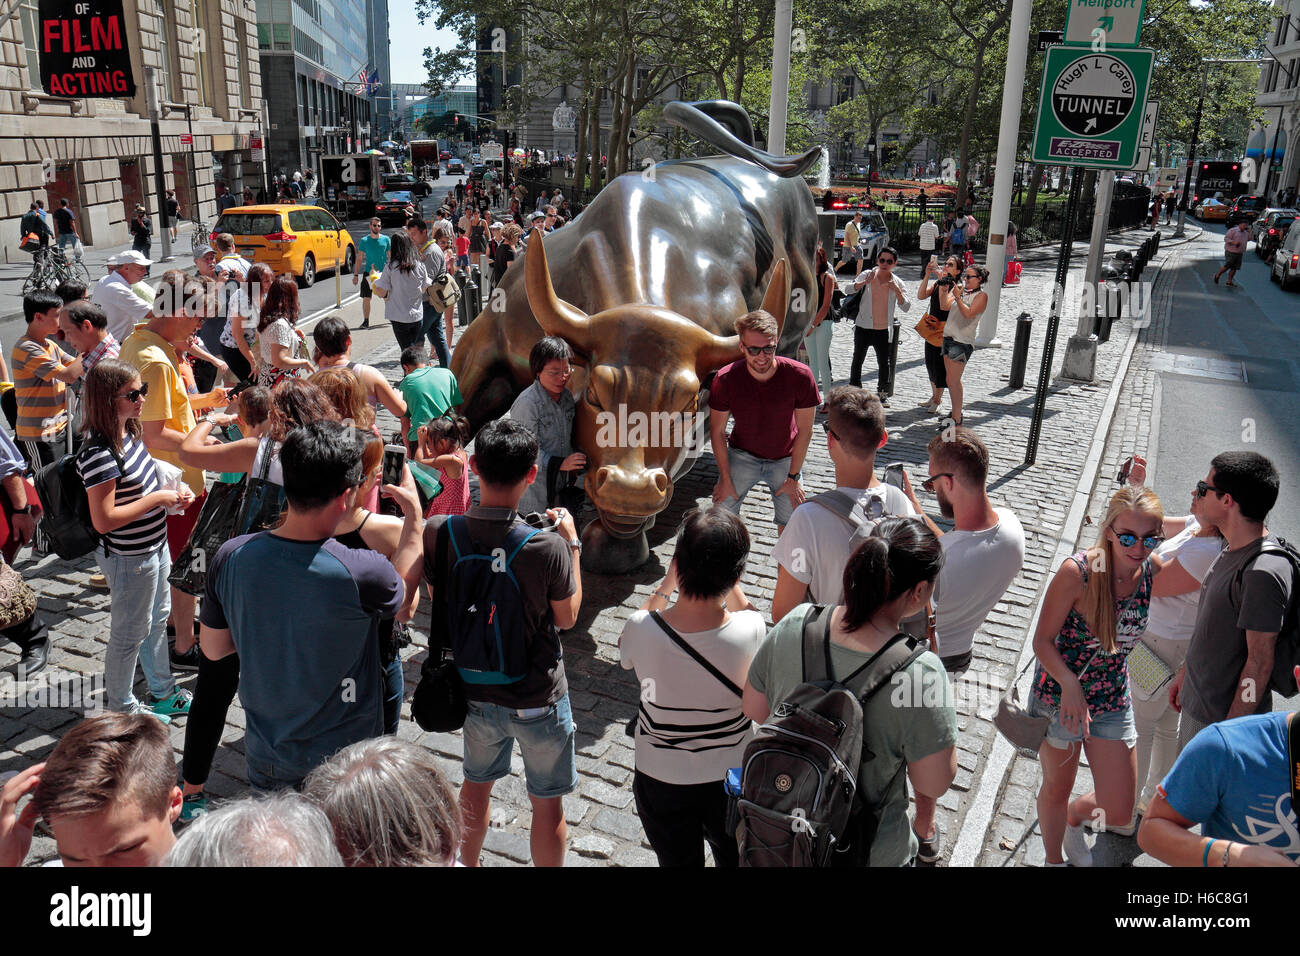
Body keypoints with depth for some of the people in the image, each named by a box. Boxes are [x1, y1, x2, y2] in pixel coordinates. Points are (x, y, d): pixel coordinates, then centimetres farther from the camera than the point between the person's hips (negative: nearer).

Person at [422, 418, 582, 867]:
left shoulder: (438, 531, -18)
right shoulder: (547, 548, -27)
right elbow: (567, 616, -10)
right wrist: (571, 542, -1)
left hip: (473, 690, 4)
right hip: (537, 698, -4)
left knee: (477, 783, 29)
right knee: (547, 803, 18)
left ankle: (468, 865, 49)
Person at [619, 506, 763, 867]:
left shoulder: (641, 630, -29)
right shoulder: (750, 632, -29)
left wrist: (665, 586, -5)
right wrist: (727, 581, -2)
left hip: (661, 779, 0)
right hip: (732, 776, 0)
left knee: (677, 860, 26)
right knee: (734, 858, 28)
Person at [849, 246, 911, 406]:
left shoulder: (897, 283, 1)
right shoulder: (867, 275, -1)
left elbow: (906, 308, -5)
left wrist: (897, 291, -19)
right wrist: (865, 282, -27)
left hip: (883, 329, 1)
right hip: (863, 327, 0)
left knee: (884, 363, 6)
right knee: (857, 360, 9)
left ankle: (882, 394, 20)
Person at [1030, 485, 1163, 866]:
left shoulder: (1152, 572, -12)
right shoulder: (1077, 572, -24)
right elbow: (1043, 640, -19)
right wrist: (1070, 685, -31)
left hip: (1113, 702, 4)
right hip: (1058, 696, -4)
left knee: (1119, 814, 8)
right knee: (1056, 790, 19)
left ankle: (1075, 816, 45)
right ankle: (1053, 859, 48)